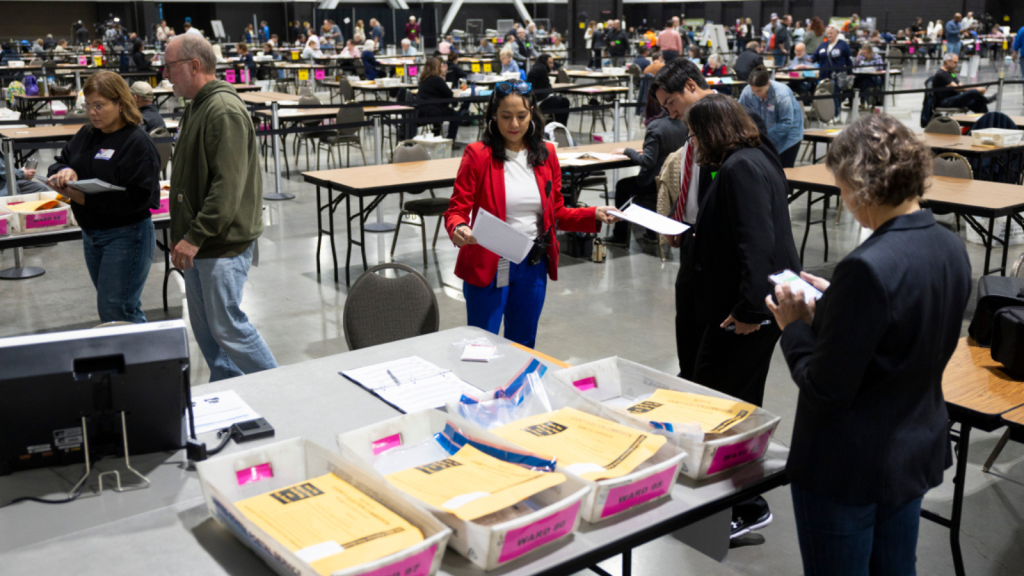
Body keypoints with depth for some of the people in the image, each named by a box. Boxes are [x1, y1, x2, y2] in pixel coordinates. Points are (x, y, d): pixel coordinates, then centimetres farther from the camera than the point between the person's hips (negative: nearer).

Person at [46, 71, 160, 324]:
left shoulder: (137, 142, -15)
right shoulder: (86, 135, 9)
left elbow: (137, 197, -23)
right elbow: (60, 161, 13)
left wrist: (85, 199, -27)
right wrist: (65, 171, -12)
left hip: (126, 235, -8)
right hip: (91, 233, 8)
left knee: (115, 311, -8)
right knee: (125, 307, 17)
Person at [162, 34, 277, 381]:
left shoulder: (224, 111, -17)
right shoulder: (195, 107, 16)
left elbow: (227, 186, -24)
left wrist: (195, 237, -24)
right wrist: (181, 234, 19)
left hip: (224, 244, -10)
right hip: (200, 244, 10)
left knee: (226, 326, -6)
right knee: (205, 327, 14)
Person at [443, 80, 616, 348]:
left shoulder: (546, 154, 5)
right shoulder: (478, 154, -8)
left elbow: (556, 212, 12)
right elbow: (457, 209, -8)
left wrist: (593, 215, -3)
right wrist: (458, 229, -31)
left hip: (533, 267, 4)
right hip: (488, 267, -4)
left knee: (523, 346, 17)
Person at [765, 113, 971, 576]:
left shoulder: (869, 268, -29)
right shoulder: (952, 249, -2)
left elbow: (824, 389, -24)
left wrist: (794, 327, -9)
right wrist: (834, 303, 8)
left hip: (849, 469, -8)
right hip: (918, 451, 8)